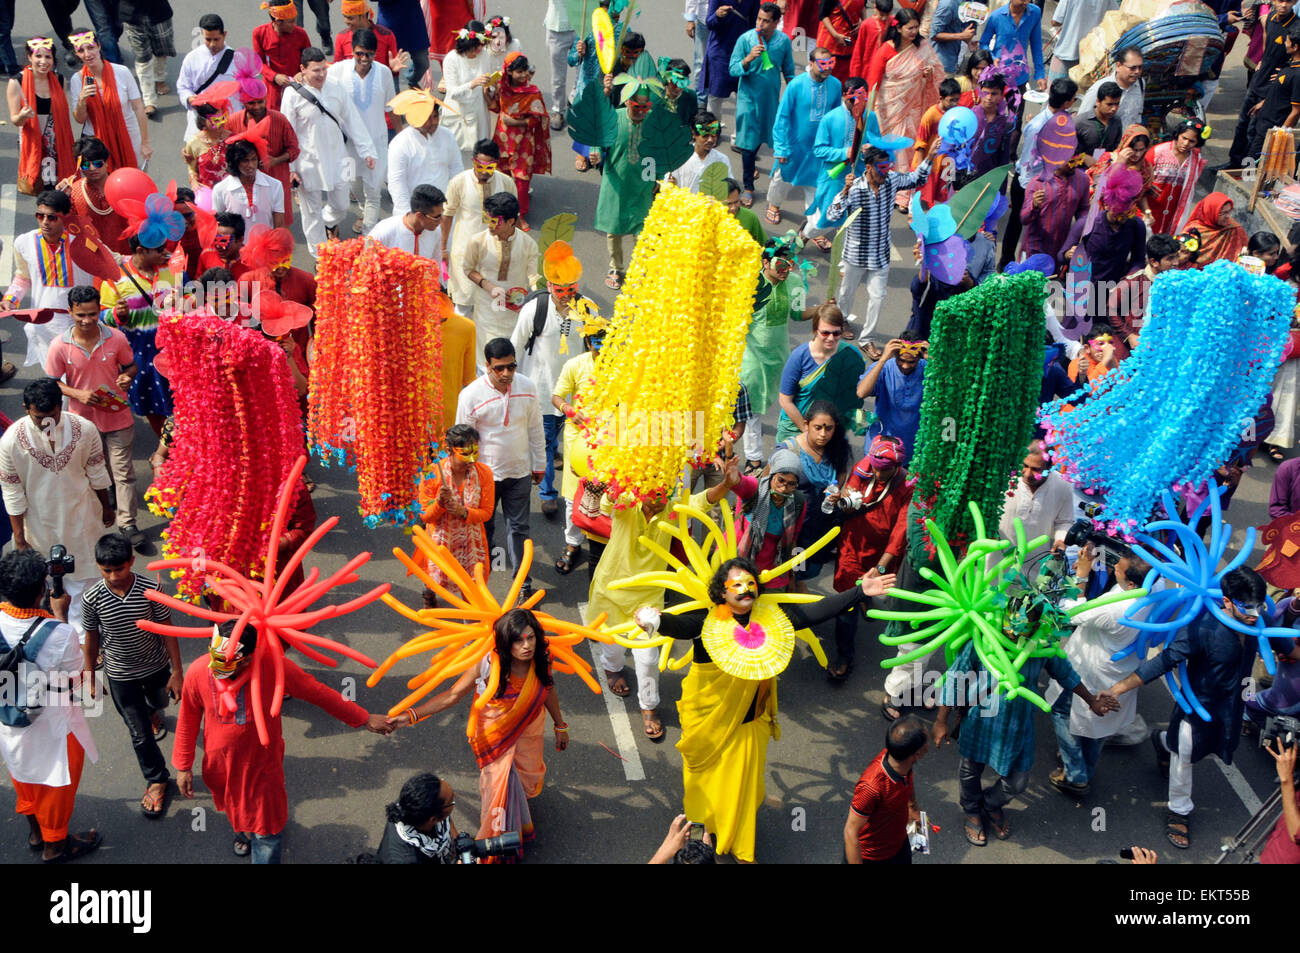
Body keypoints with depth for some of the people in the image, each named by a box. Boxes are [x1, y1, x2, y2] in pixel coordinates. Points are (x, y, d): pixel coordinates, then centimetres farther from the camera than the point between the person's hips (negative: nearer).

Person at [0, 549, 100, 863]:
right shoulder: (59, 633, -35)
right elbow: (75, 673, -15)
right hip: (52, 725, -5)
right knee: (56, 782, 22)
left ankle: (35, 830, 55)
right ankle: (55, 844, 43)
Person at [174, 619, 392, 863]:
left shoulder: (274, 669, -31)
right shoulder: (198, 672, -26)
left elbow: (320, 694, -16)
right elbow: (188, 721, -8)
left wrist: (364, 719, -8)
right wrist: (183, 766, 1)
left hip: (262, 763, -2)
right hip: (219, 764, 2)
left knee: (265, 831, 10)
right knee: (233, 805, 31)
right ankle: (243, 831, 66)